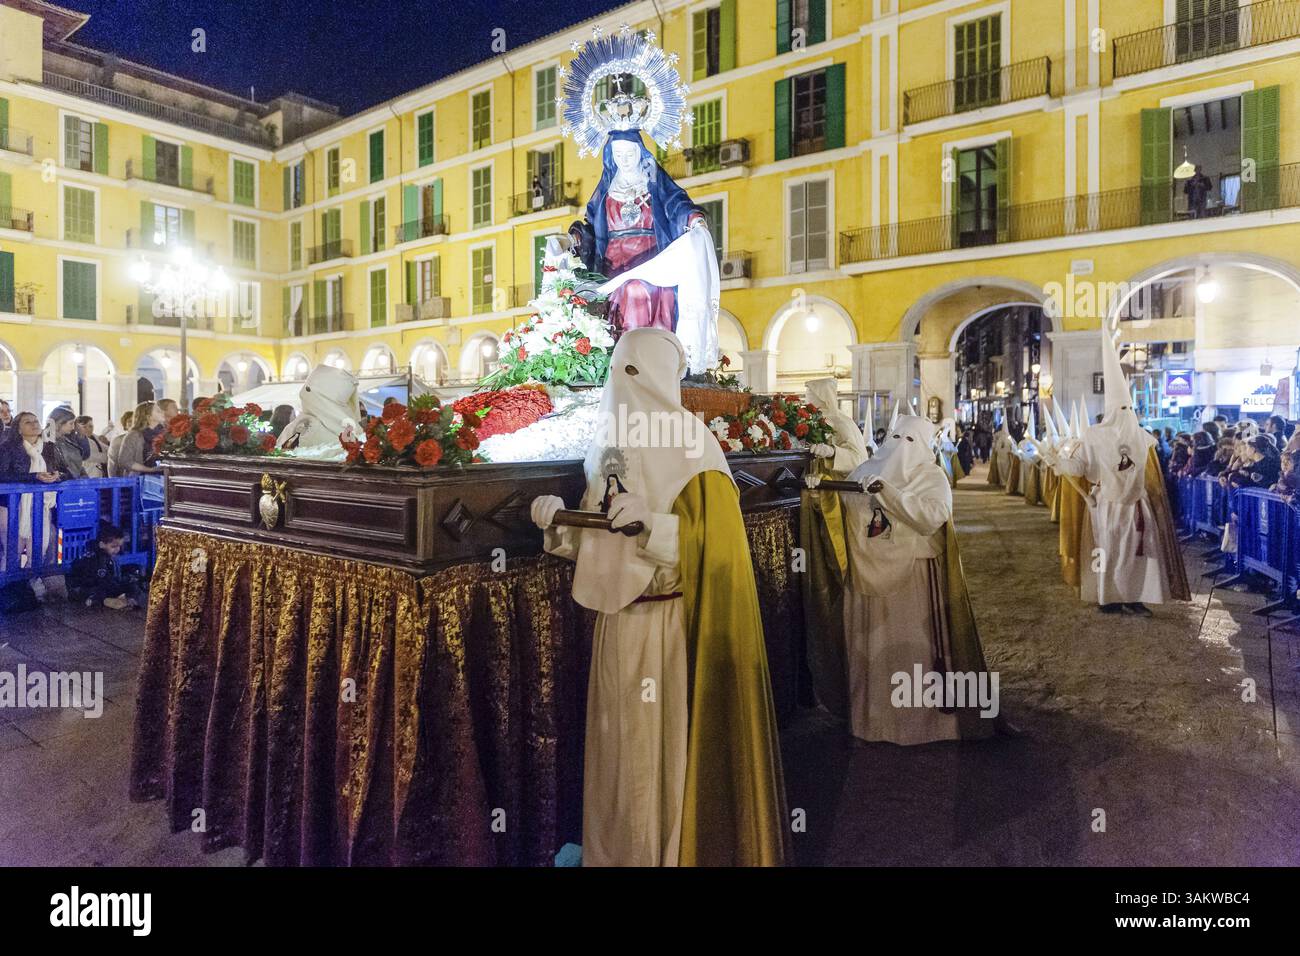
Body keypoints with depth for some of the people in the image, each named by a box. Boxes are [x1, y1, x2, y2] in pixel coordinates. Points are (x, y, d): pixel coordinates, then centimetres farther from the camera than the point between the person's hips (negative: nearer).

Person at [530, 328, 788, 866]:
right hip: (617, 625, 6)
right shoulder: (610, 442, 9)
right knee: (621, 752, 16)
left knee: (673, 753, 5)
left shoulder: (690, 446, -9)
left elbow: (718, 544, -16)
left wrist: (654, 524, -29)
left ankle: (682, 851, 25)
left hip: (673, 628, -6)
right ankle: (620, 852, 35)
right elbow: (593, 537, 12)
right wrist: (559, 521, -6)